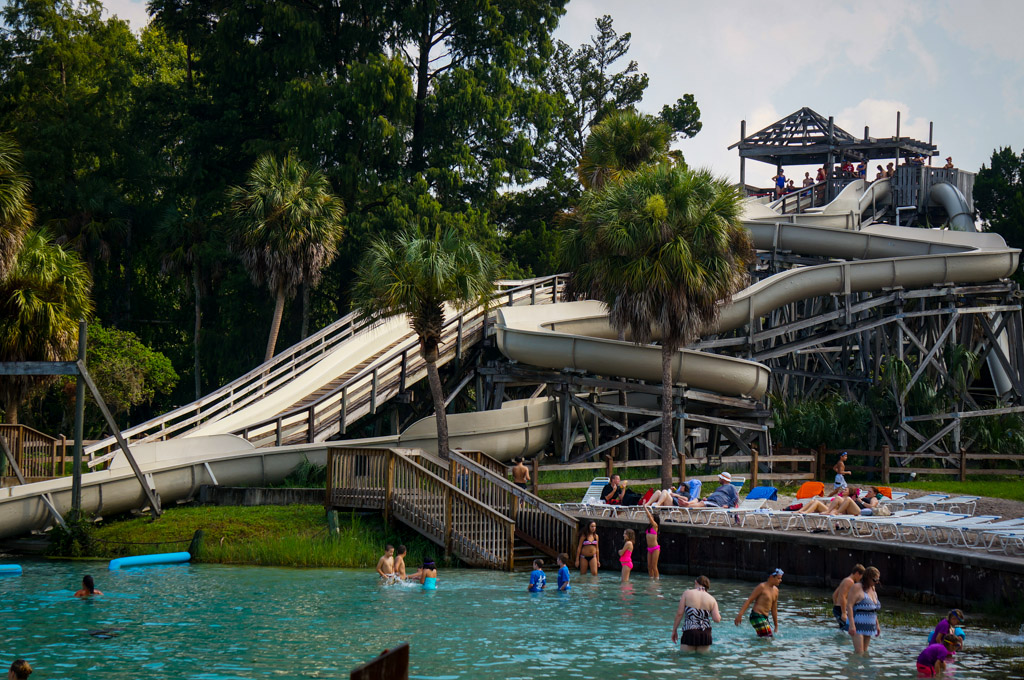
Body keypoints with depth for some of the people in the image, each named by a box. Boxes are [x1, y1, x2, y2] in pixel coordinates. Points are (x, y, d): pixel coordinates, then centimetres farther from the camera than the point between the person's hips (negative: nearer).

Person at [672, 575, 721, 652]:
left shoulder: (687, 593, 2)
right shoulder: (712, 599, 5)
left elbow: (679, 613, -2)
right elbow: (717, 619, -3)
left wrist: (674, 630, 7)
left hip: (690, 633, -2)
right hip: (706, 634, 2)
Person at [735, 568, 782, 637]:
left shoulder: (775, 590, 15)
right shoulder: (762, 587, -8)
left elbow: (774, 610, 22)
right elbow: (749, 600, -11)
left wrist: (776, 626, 24)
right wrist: (740, 614, -19)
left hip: (764, 618, 9)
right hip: (756, 616, -9)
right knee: (768, 637, -17)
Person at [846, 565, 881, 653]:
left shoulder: (872, 589, 16)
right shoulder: (857, 588, -9)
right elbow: (849, 605, -15)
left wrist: (877, 625, 20)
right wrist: (851, 625, -22)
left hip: (869, 626, 8)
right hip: (858, 625, -8)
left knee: (865, 652, 7)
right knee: (859, 653, -15)